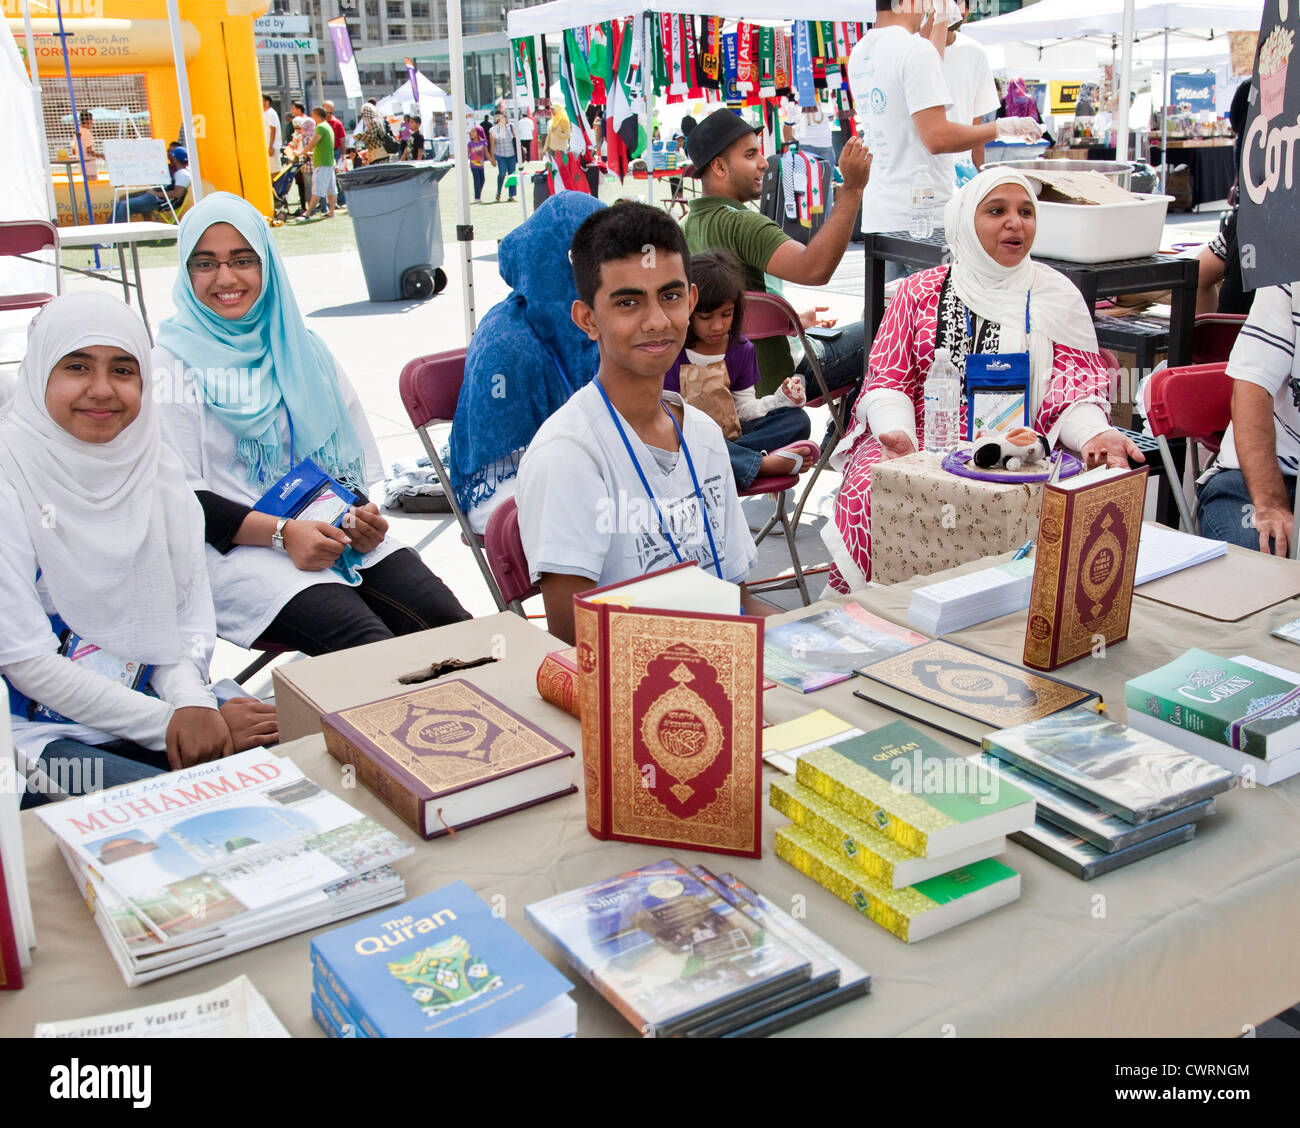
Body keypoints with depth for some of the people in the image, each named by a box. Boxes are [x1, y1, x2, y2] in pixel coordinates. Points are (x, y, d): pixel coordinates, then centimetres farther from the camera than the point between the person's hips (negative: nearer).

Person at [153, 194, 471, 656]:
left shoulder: (303, 348, 18)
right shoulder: (172, 365, 3)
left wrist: (362, 514, -5)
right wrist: (282, 533, -18)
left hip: (335, 531, 5)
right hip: (237, 546, -4)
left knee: (453, 626, -21)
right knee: (371, 648, -30)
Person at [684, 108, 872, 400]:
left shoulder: (693, 223, 7)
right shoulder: (741, 224, -24)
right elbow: (814, 269, -38)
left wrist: (794, 321, 20)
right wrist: (851, 190, -35)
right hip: (772, 381, -10)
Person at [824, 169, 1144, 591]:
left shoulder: (1056, 297, 12)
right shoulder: (920, 290, 12)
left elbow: (1072, 386, 6)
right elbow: (886, 378, 5)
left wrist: (1095, 434, -18)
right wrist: (897, 433, -17)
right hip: (920, 441, 1)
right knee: (870, 488, -32)